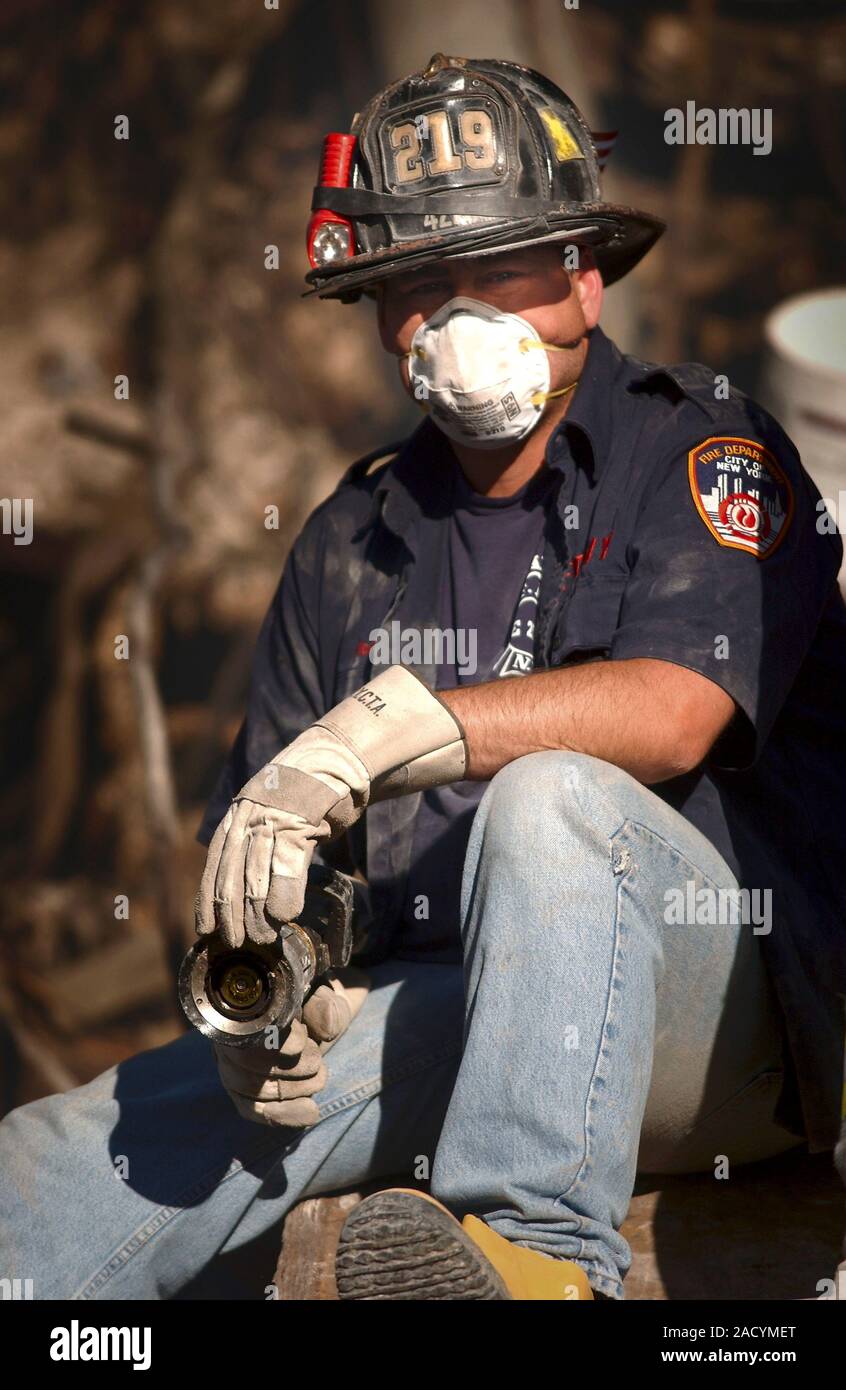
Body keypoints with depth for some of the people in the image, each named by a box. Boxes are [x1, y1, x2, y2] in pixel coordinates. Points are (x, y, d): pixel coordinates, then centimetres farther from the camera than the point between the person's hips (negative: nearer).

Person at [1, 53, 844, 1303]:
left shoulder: (706, 451, 2)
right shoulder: (352, 542, 16)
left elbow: (674, 712, -18)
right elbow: (257, 836, 14)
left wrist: (377, 735, -26)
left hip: (725, 1013, -4)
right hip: (436, 1021, 4)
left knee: (549, 800, -37)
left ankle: (534, 1252, -42)